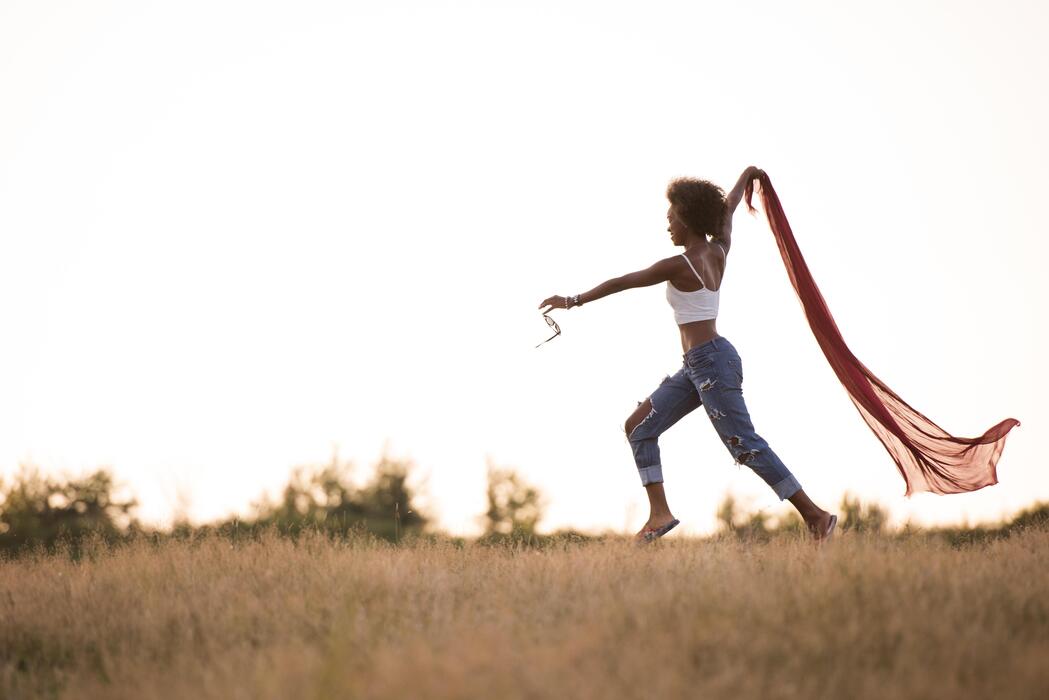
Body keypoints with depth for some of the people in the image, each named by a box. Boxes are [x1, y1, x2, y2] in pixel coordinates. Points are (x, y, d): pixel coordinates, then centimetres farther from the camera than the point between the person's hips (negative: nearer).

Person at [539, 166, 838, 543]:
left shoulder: (678, 265, -14)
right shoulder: (718, 252, 7)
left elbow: (622, 282, -7)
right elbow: (727, 210, 27)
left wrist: (574, 300, 0)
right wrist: (746, 177, 43)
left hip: (712, 363, -10)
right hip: (697, 367, 10)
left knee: (745, 445, -8)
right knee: (639, 427, 9)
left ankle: (815, 514, -4)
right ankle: (660, 513, 5)